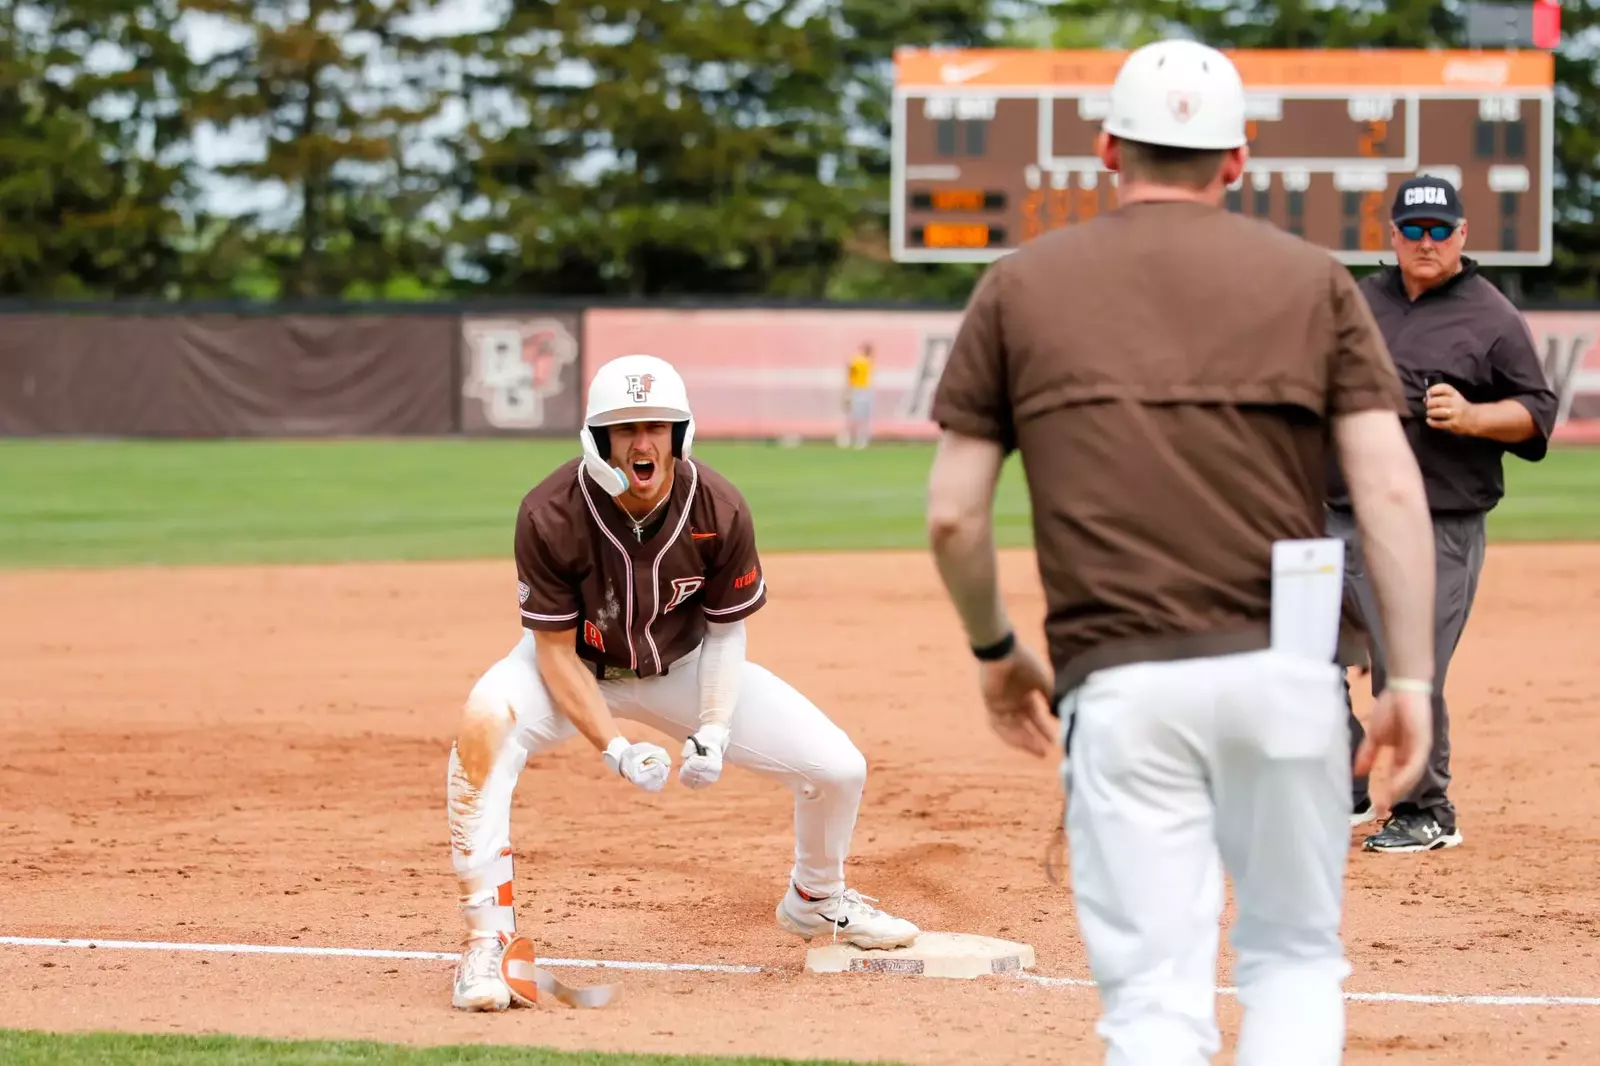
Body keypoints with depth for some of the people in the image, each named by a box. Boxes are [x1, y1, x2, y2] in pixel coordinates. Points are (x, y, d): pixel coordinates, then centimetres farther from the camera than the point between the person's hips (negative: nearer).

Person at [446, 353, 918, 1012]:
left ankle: (815, 900, 29)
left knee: (839, 769, -6)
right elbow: (555, 650, -21)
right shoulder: (550, 515, -30)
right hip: (576, 667, -2)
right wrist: (612, 747, -31)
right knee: (486, 724, -37)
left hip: (682, 666, 3)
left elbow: (726, 629, -7)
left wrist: (713, 730, -21)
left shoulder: (720, 510, -22)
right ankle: (486, 938, -30)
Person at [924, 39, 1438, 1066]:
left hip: (1118, 683, 0)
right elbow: (1392, 490, -3)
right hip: (1284, 672, 1)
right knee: (1296, 955, 18)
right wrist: (1412, 677, 0)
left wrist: (994, 650, 21)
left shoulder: (1020, 286, 8)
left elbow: (953, 514, 5)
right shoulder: (1312, 278, 8)